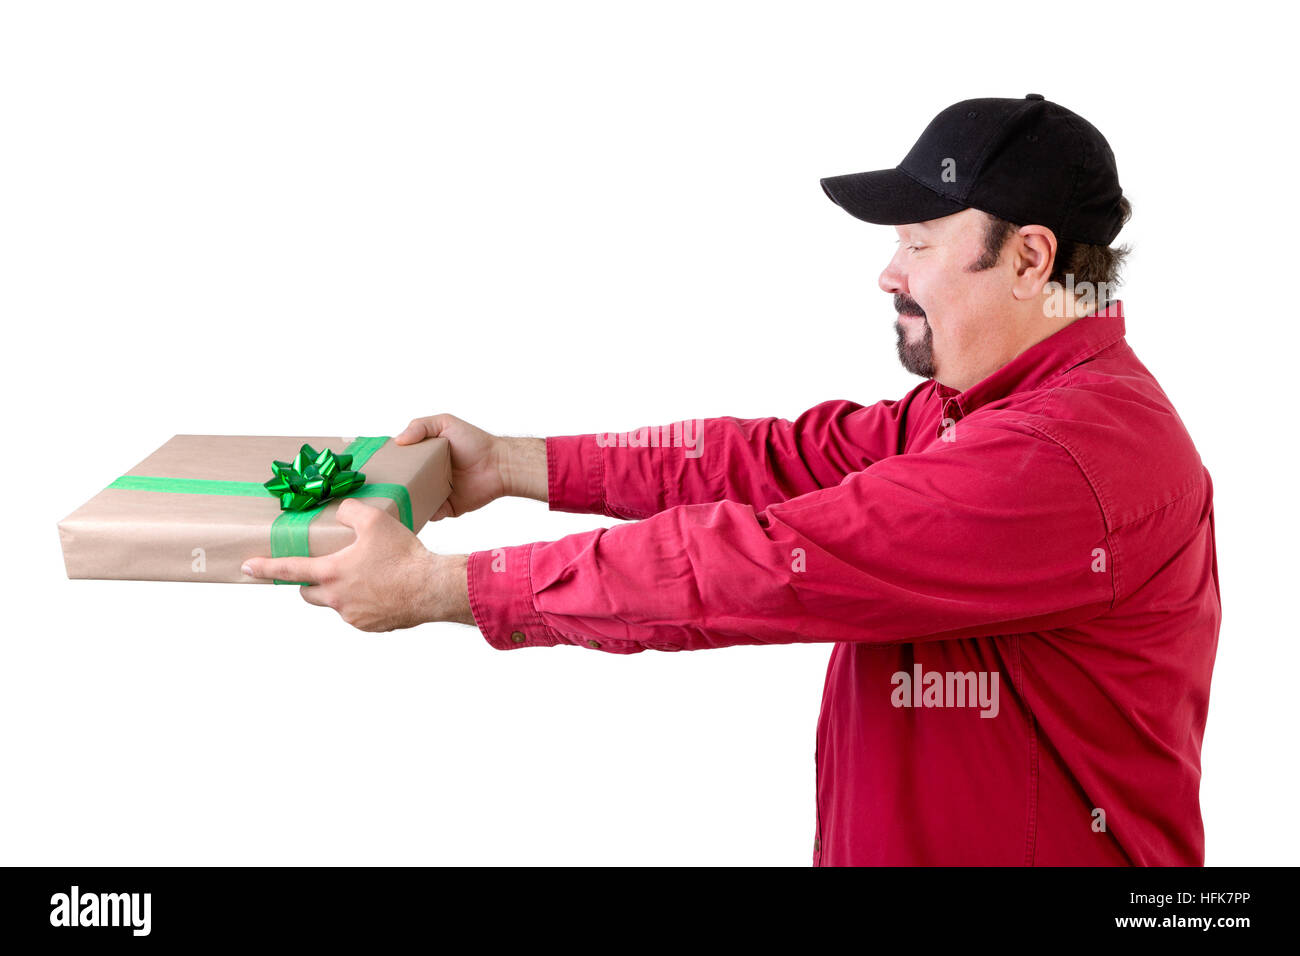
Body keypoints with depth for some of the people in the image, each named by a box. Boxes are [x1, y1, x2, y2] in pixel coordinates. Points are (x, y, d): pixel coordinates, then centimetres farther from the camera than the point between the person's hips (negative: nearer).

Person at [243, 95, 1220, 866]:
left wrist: (438, 585, -24)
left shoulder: (1066, 459, -26)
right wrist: (513, 463, -1)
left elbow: (759, 562, -29)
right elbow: (785, 456, 3)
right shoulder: (979, 411, 8)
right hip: (884, 841, 8)